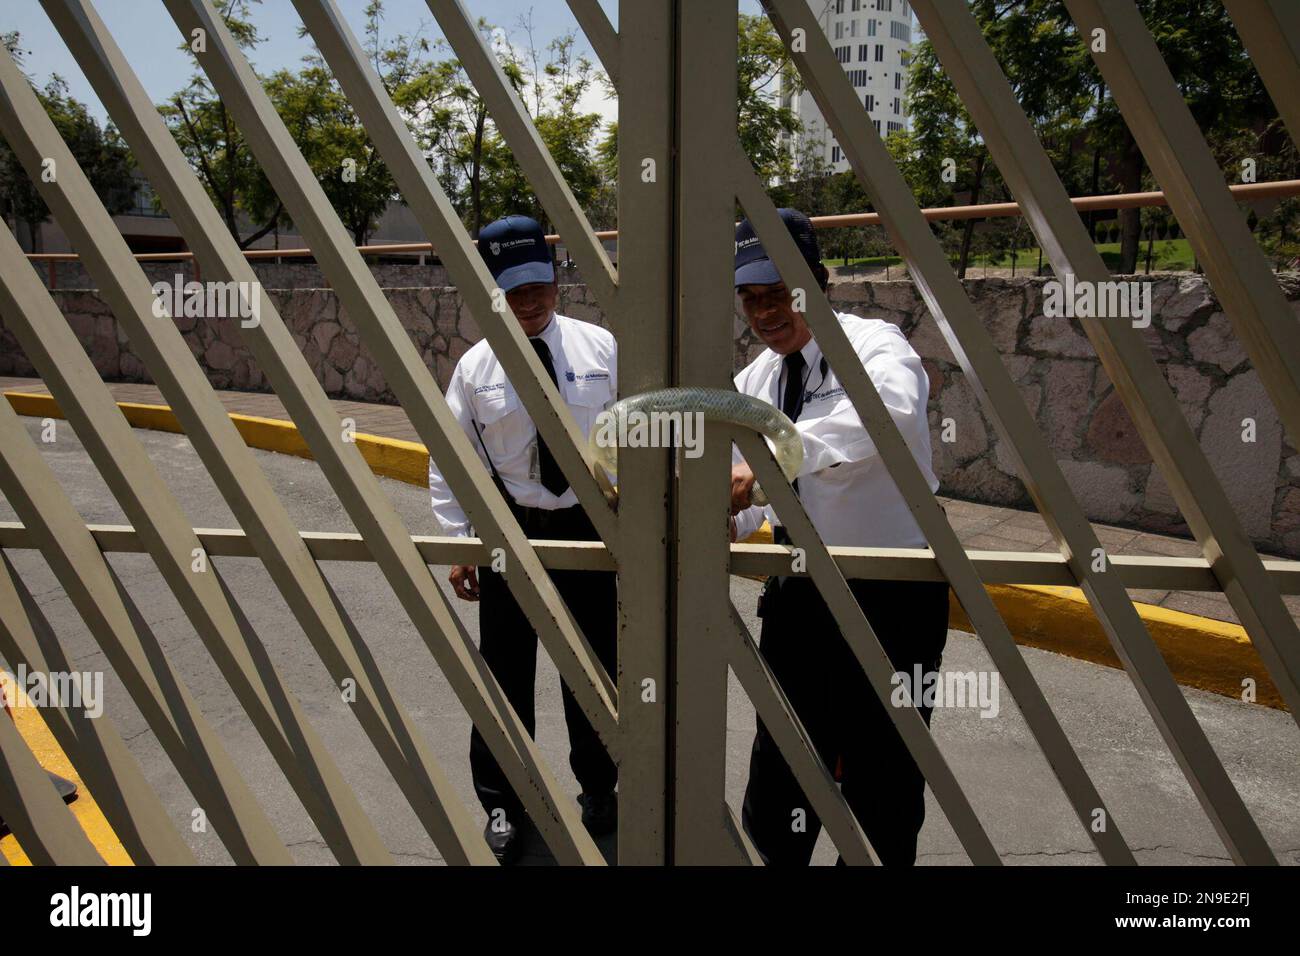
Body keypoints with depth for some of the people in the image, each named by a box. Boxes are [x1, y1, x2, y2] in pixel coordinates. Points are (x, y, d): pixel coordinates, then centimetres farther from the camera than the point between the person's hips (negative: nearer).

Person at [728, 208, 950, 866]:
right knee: (778, 772, 17)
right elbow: (743, 489, 5)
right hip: (798, 593, 6)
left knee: (881, 788, 9)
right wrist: (723, 521, -18)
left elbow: (891, 407, -40)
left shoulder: (872, 345, -15)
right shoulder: (751, 384, 5)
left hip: (892, 596, -6)